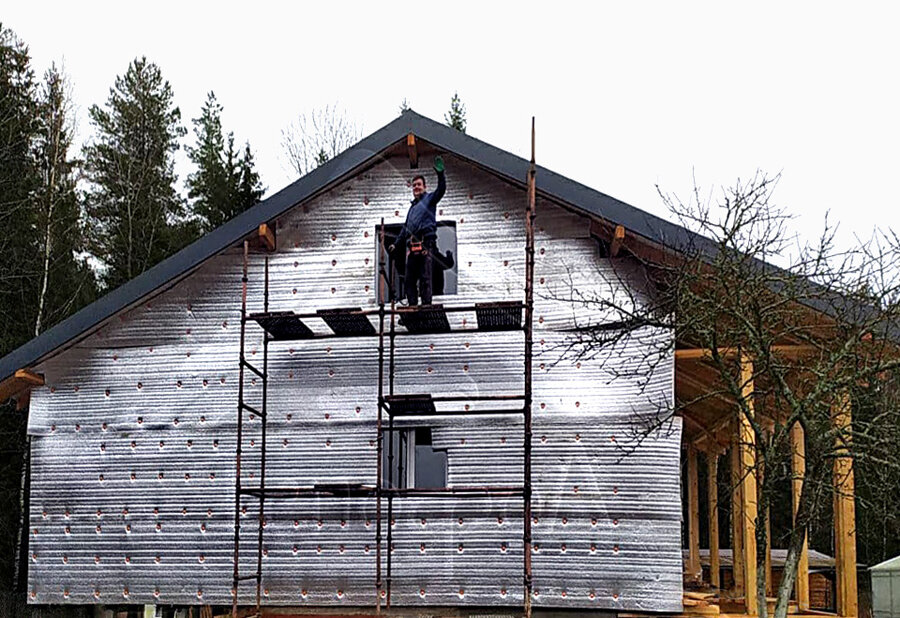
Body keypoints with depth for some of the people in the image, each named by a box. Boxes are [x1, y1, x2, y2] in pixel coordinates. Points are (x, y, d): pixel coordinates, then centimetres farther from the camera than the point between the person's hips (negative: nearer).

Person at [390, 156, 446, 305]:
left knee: (425, 276, -11)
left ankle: (426, 303, -14)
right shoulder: (412, 206, 29)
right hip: (412, 245, 7)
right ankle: (412, 304, 2)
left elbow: (441, 189, -9)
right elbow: (405, 227, 35)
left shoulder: (429, 199, 10)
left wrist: (440, 174, -24)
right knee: (410, 278, 2)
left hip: (425, 243, -7)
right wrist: (396, 244, 34)